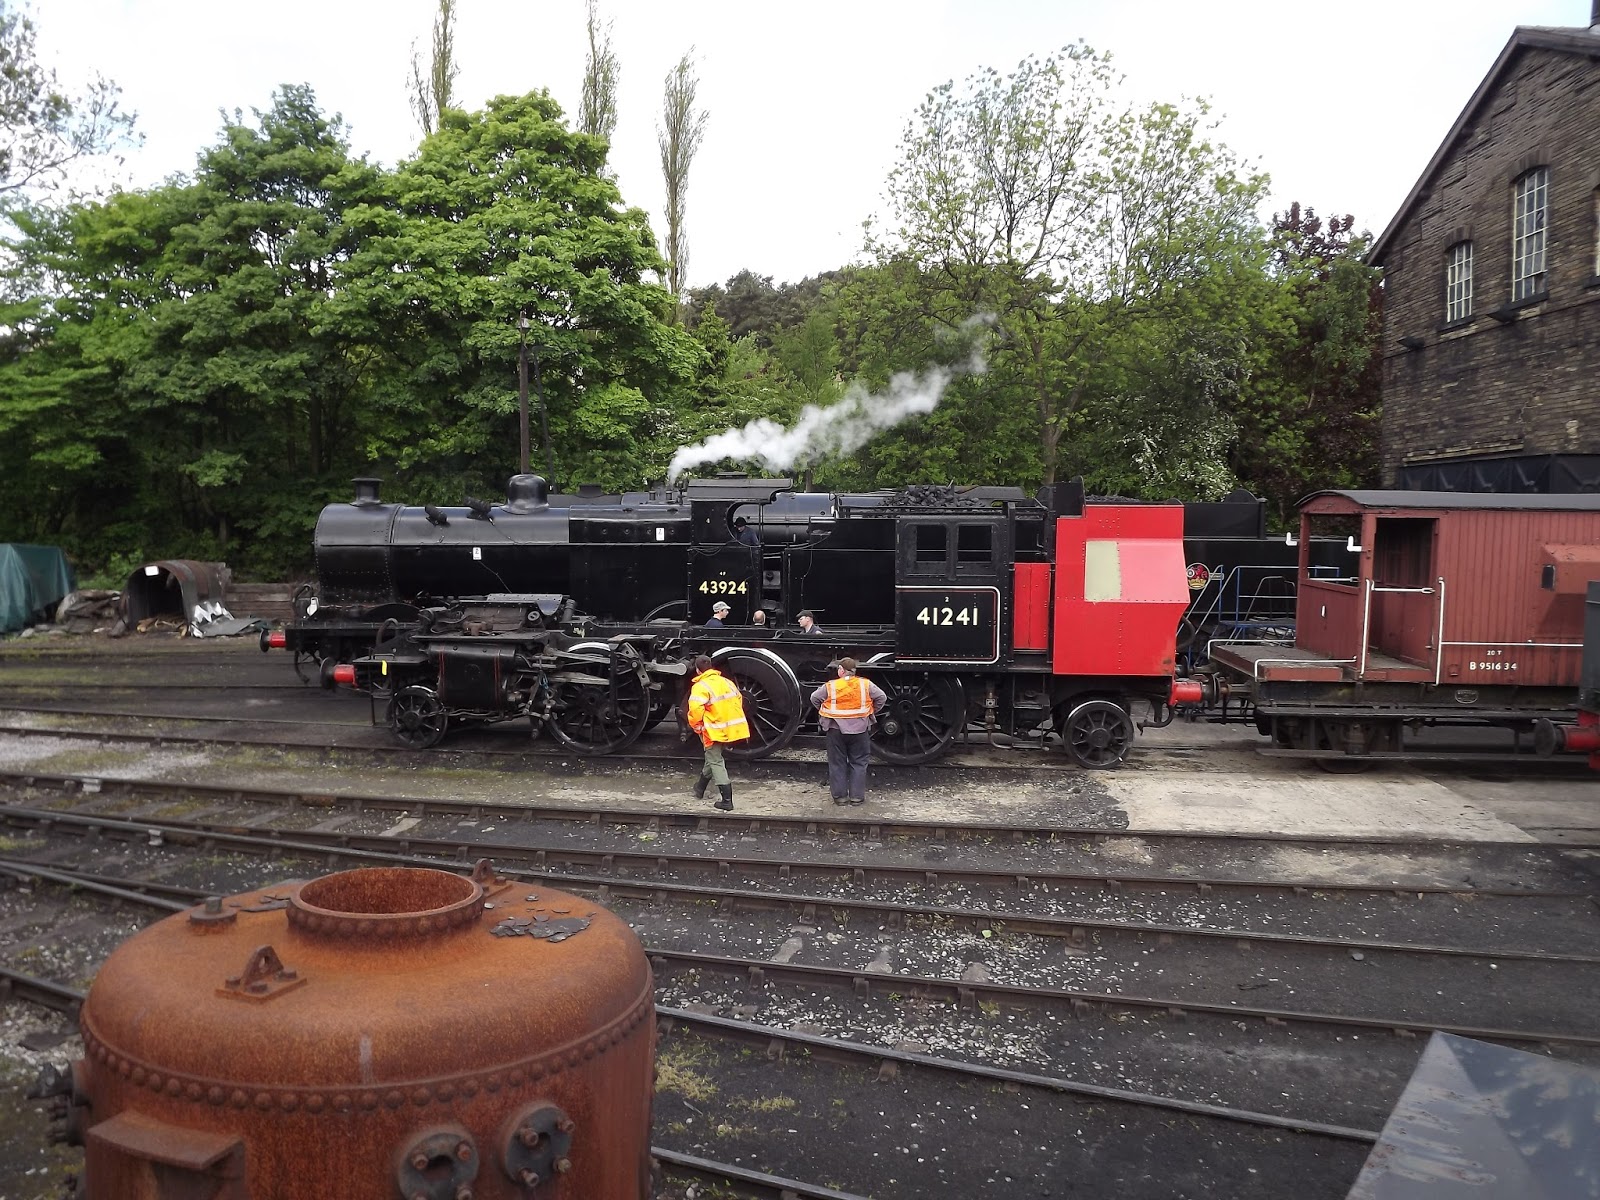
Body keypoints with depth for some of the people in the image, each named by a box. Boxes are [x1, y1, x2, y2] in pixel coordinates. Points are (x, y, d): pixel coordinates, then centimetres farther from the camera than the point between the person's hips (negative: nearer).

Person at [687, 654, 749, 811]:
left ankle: (727, 801, -6)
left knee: (715, 762, 0)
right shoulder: (727, 681, 9)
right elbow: (739, 700, 16)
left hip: (715, 731, -7)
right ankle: (700, 788, 44)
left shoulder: (700, 687, -15)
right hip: (732, 727, 8)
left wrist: (696, 726, -8)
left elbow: (695, 710, -26)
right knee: (713, 758, 24)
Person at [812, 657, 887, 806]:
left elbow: (814, 698, 1)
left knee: (837, 764, 10)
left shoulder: (830, 686, -6)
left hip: (836, 729, -1)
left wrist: (823, 711, 14)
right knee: (858, 763, 10)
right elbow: (882, 697, 0)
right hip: (859, 729, 1)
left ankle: (840, 796, 13)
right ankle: (857, 796, 10)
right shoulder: (866, 685, -3)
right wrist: (872, 711, 13)